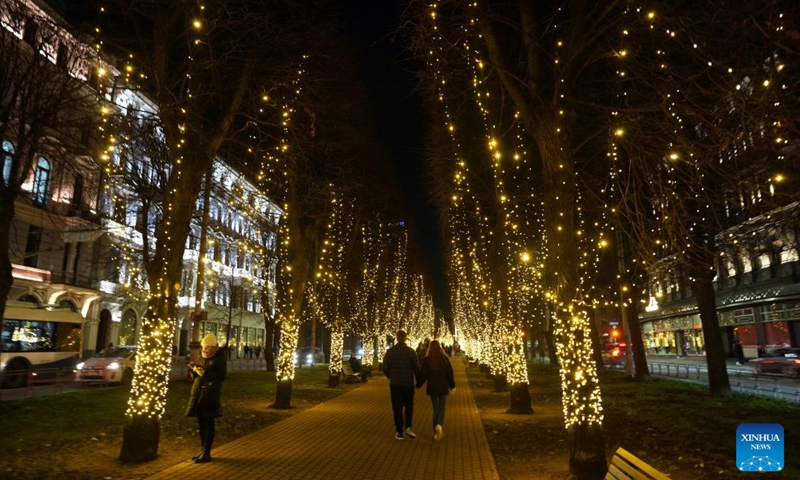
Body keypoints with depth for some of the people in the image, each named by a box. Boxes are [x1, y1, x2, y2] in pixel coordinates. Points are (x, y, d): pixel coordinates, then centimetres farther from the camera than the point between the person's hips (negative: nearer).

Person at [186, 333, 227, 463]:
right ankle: (202, 450, 23)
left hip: (211, 393, -6)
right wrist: (193, 369, -6)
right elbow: (195, 376, 16)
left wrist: (205, 373, -22)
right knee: (201, 423, 11)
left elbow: (222, 376, -14)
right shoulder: (202, 356, 11)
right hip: (198, 391, 7)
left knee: (208, 423, -2)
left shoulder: (220, 357, -7)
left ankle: (206, 453, 3)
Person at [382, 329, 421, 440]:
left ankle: (400, 432, 10)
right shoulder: (411, 351, -9)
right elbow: (416, 368, -9)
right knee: (409, 405, 17)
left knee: (397, 408, 8)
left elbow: (385, 369, -1)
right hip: (408, 383, -1)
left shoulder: (390, 351, -4)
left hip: (395, 384, 1)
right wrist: (418, 381, 8)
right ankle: (407, 427, 1)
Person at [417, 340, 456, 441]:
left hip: (432, 387, 1)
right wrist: (452, 386, 11)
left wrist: (418, 385, 9)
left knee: (435, 408, 12)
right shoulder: (444, 358, -6)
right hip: (443, 387, -1)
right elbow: (450, 373, -1)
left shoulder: (427, 359, -6)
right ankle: (439, 425, -16)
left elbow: (423, 374, -4)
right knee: (442, 408, 11)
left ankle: (436, 432, 10)